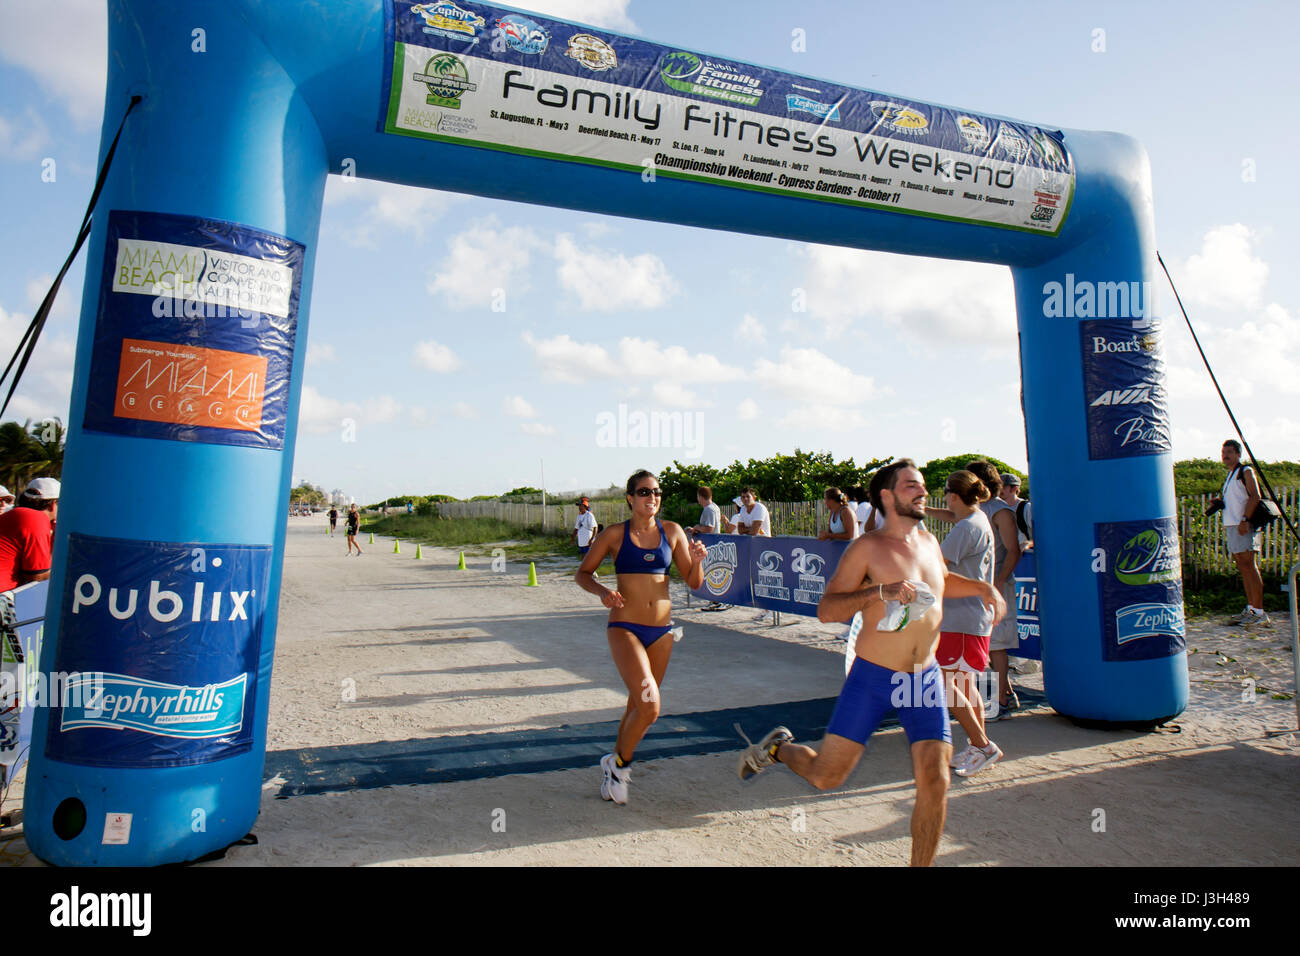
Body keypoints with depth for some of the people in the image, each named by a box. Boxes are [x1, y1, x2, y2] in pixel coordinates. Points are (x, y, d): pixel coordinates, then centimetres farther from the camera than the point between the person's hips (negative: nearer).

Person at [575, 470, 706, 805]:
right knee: (649, 706, -18)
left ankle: (615, 763, 40)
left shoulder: (672, 531, 5)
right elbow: (582, 573, 4)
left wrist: (697, 560, -13)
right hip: (625, 627, -4)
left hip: (661, 629, 4)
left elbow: (694, 582, 8)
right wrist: (602, 592, -15)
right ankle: (619, 764, 9)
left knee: (638, 707, 16)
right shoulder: (615, 534, -3)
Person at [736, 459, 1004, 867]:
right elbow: (826, 609, -17)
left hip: (925, 679, 5)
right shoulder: (868, 547, -11)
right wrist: (880, 592, -28)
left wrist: (983, 588, 16)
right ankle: (779, 747, 31)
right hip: (872, 679, -5)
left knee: (935, 785, -3)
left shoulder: (929, 542, 9)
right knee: (826, 776, 0)